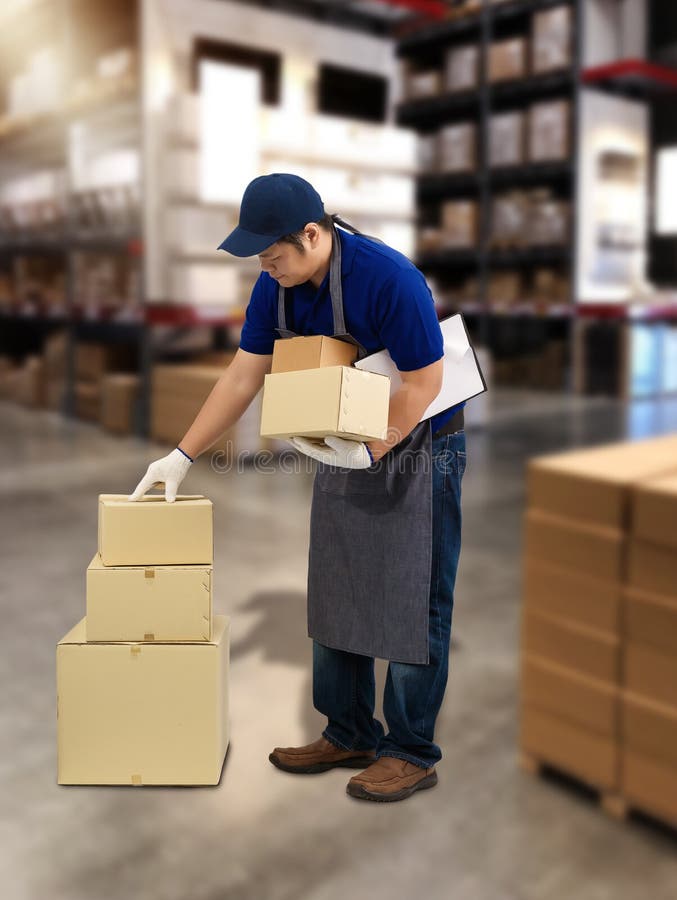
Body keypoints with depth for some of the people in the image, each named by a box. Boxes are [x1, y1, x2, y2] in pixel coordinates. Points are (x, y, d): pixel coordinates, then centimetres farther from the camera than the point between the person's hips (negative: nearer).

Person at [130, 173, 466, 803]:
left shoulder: (388, 278, -26)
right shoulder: (275, 288, -5)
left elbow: (424, 380, -22)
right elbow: (243, 376, 1)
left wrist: (369, 451, -28)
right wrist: (182, 456, 0)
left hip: (416, 450, -7)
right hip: (347, 450, 7)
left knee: (413, 605, -1)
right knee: (334, 598, 11)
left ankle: (412, 753, 13)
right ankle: (349, 736, 26)